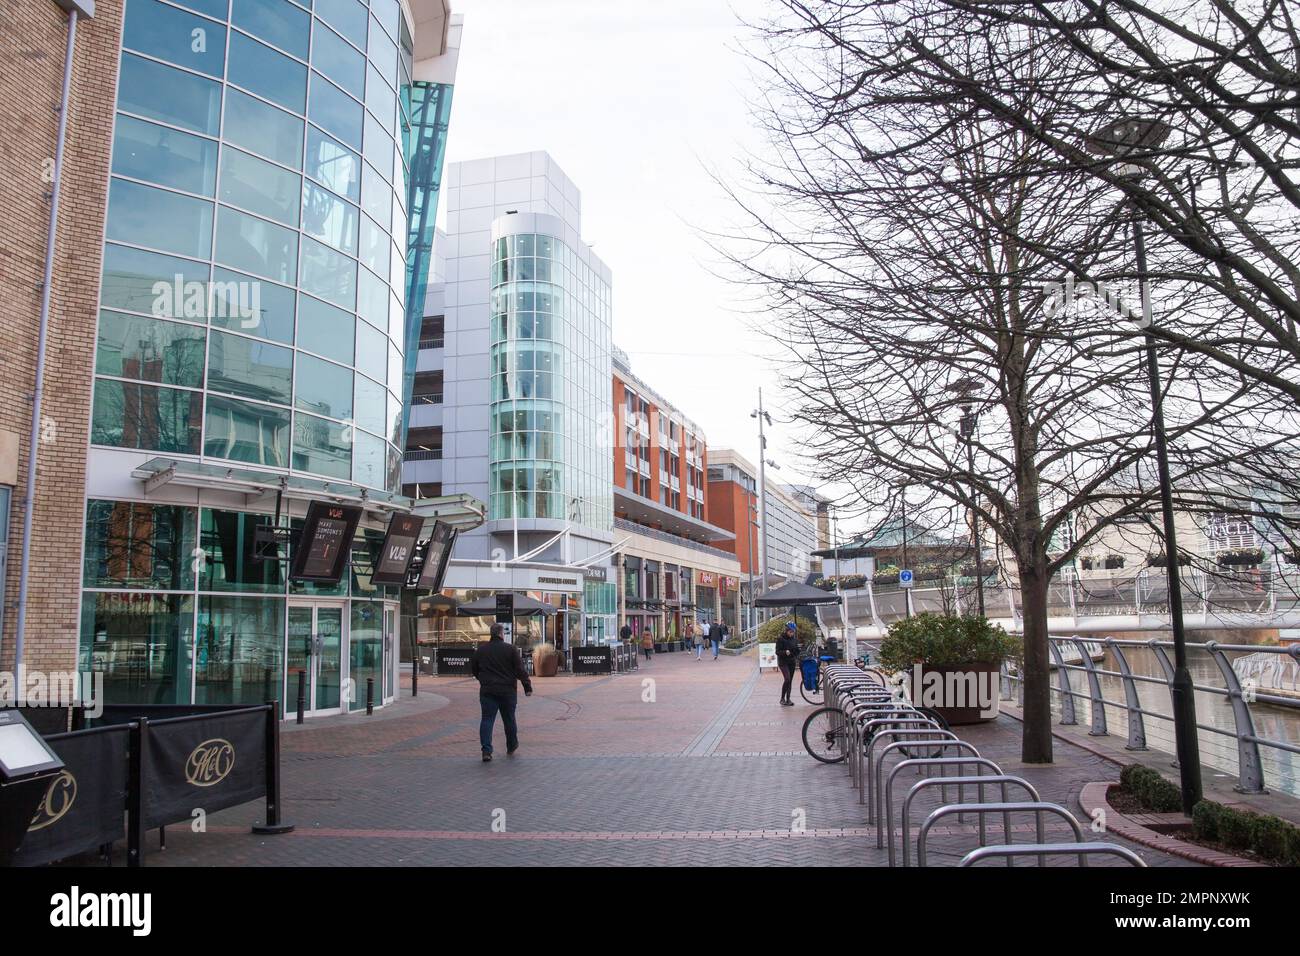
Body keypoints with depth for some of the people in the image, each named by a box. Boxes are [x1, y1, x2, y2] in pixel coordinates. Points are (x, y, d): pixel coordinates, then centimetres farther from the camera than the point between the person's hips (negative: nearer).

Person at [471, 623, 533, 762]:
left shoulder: (481, 649, 5)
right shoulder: (511, 649, -6)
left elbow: (473, 669, 15)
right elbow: (520, 670, -8)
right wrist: (527, 686, -2)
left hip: (487, 691, 1)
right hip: (507, 691, -1)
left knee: (487, 719, 1)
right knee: (509, 719, 13)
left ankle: (486, 750, -13)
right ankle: (511, 748, 28)